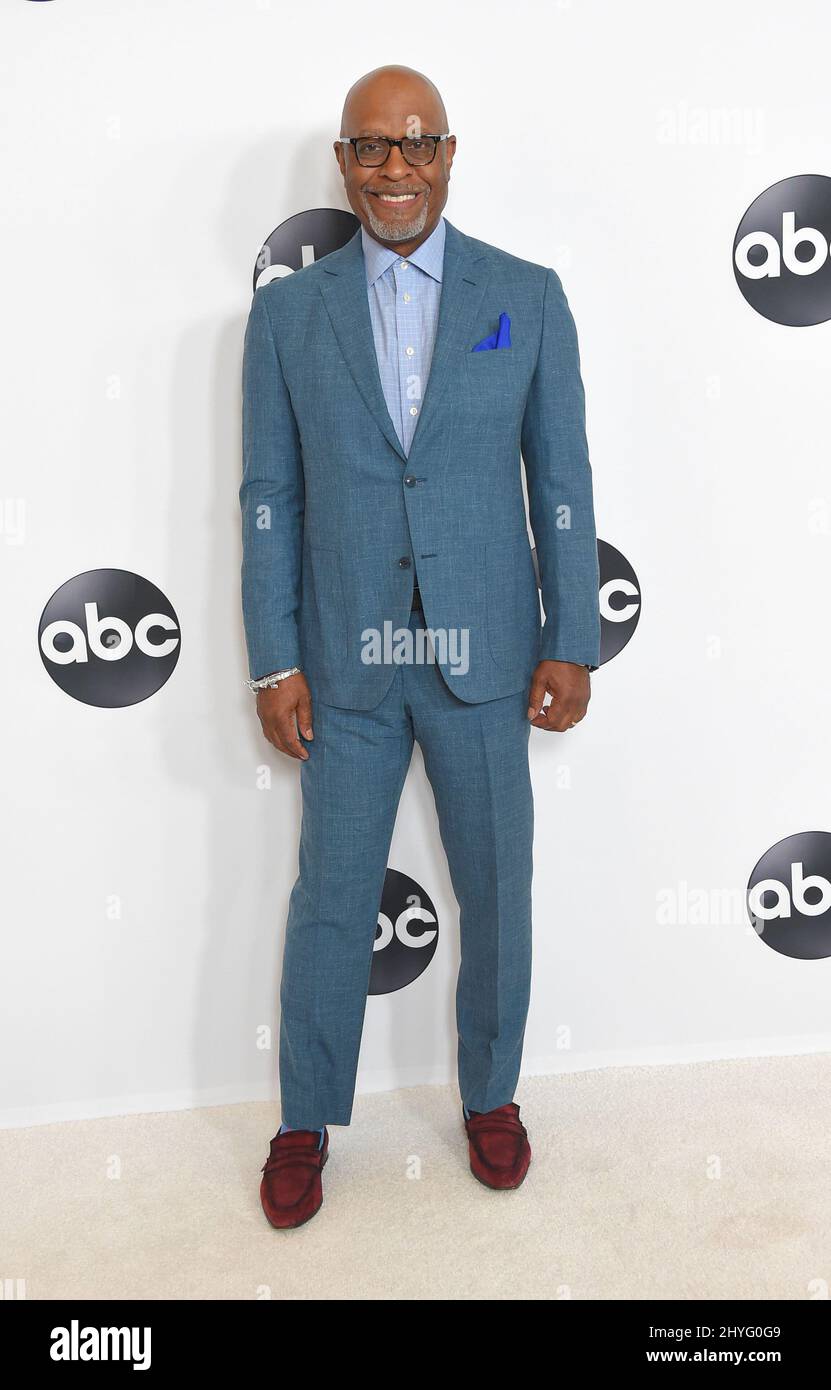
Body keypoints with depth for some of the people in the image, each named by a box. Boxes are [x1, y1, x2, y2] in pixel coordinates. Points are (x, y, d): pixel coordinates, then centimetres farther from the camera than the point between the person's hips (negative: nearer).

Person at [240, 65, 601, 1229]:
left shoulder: (527, 296, 2)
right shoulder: (286, 313, 3)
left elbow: (563, 481, 2)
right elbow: (269, 496, 3)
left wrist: (572, 645, -2)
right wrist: (273, 662, -1)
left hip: (483, 656, 0)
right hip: (346, 663, 0)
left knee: (497, 892, 12)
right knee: (330, 901, 10)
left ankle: (492, 1093, 35)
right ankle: (306, 1121, 30)